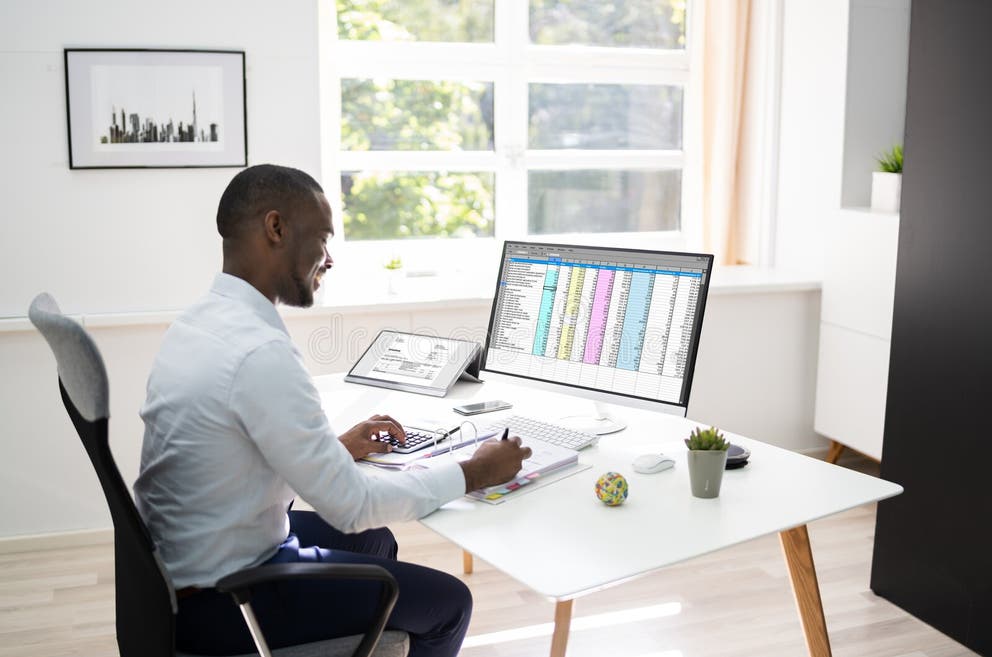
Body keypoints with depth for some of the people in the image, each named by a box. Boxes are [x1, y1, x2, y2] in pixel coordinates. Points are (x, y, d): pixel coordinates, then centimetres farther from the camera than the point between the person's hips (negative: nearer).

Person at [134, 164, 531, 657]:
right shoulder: (260, 352, -29)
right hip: (219, 602, -9)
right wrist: (474, 473, -11)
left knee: (376, 542, 25)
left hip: (179, 563, 9)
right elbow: (353, 506, -23)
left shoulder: (196, 323, 1)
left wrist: (335, 447, 12)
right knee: (447, 602, 4)